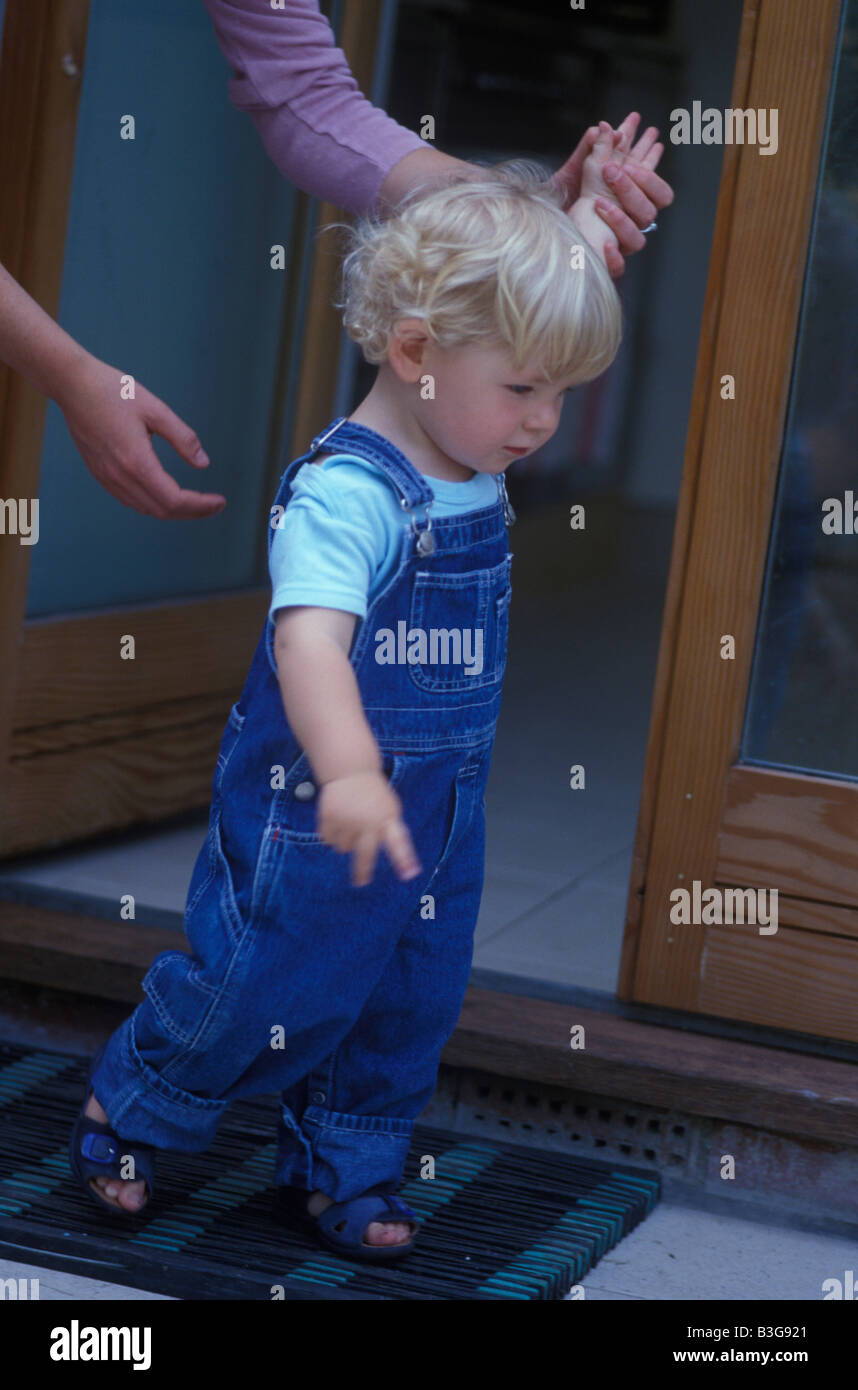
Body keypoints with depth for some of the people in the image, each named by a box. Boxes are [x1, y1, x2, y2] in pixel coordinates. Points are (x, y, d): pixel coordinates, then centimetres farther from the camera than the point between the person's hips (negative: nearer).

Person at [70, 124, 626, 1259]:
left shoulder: (476, 461, -1)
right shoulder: (344, 495, -28)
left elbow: (549, 309, 18)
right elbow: (310, 636, -42)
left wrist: (589, 216, 10)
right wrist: (350, 775, -56)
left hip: (438, 813, 7)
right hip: (312, 814, -7)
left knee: (412, 1004, 15)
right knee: (262, 990, 7)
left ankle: (341, 1167, 35)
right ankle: (127, 1108, 33)